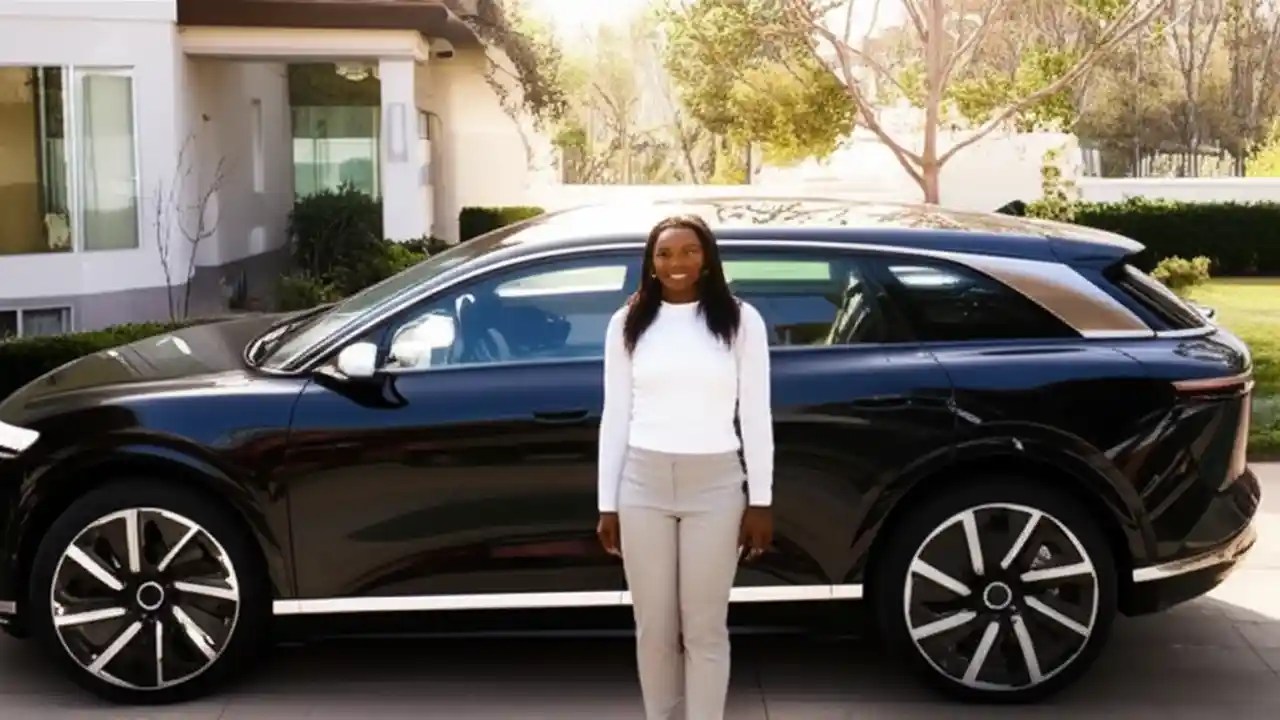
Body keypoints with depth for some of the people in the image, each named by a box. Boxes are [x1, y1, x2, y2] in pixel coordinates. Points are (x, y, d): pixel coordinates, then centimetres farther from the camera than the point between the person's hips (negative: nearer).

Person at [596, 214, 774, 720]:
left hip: (715, 485, -2)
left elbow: (755, 415, 1)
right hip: (643, 484, 2)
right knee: (654, 627, 8)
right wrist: (607, 504, 5)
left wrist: (761, 500, -2)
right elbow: (615, 417, 6)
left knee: (705, 629, 4)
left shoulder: (740, 320, 0)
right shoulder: (628, 323, 5)